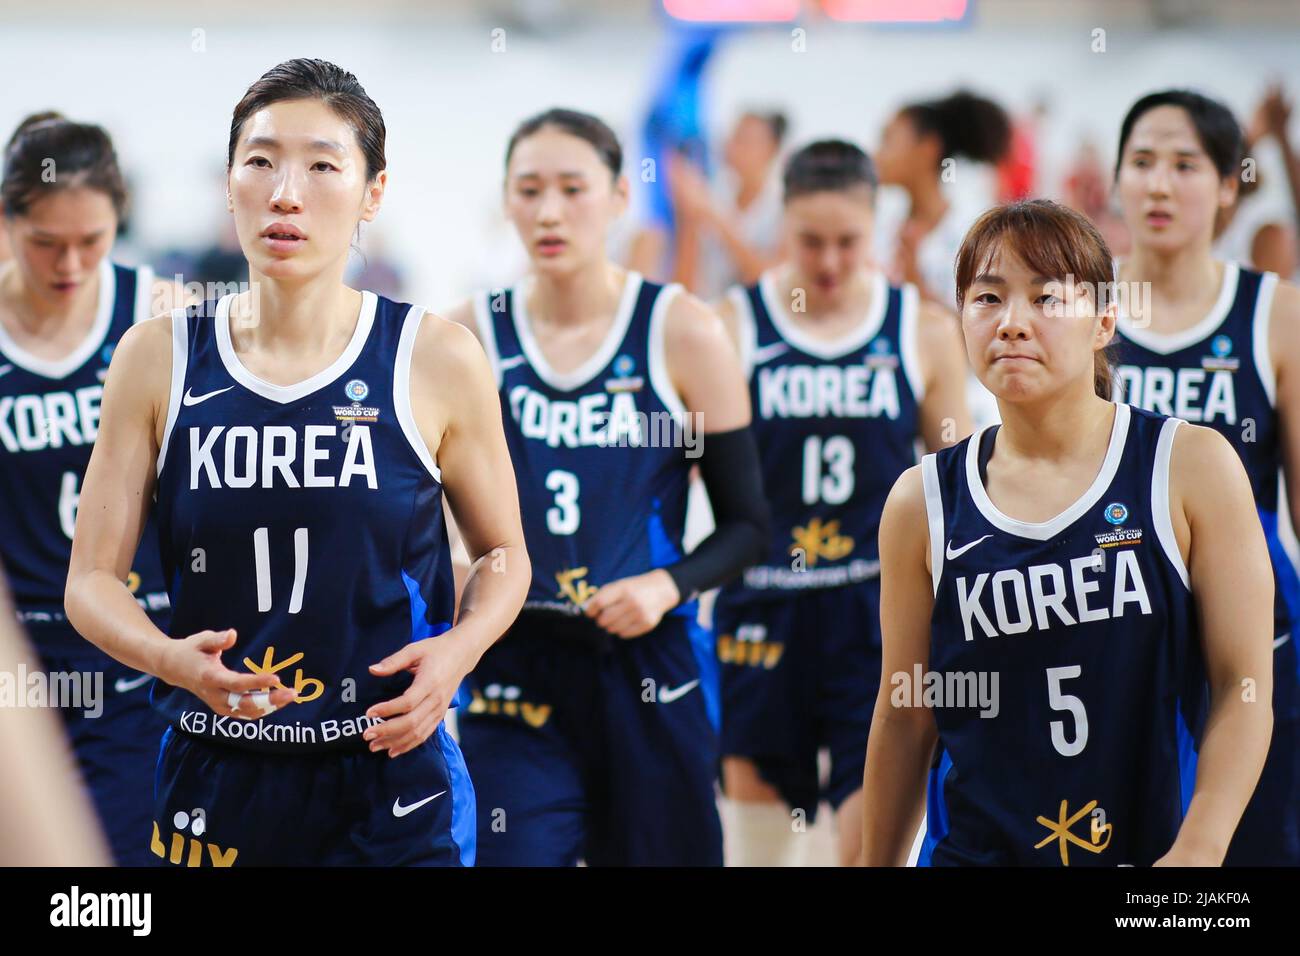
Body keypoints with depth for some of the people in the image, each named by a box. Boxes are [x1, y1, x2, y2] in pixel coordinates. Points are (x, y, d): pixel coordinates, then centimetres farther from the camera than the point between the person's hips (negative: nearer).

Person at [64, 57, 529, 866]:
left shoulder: (437, 361, -4)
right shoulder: (158, 360, -1)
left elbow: (503, 554, 8)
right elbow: (93, 579, 1)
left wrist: (459, 647, -12)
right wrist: (170, 658, -19)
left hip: (391, 772, -2)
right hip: (216, 784, 2)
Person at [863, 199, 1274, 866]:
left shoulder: (1191, 467, -5)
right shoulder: (923, 502, 1)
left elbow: (1244, 684, -8)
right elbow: (905, 717, 6)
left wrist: (1197, 851, -19)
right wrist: (876, 866, 8)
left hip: (1153, 848, -1)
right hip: (976, 849, 1)